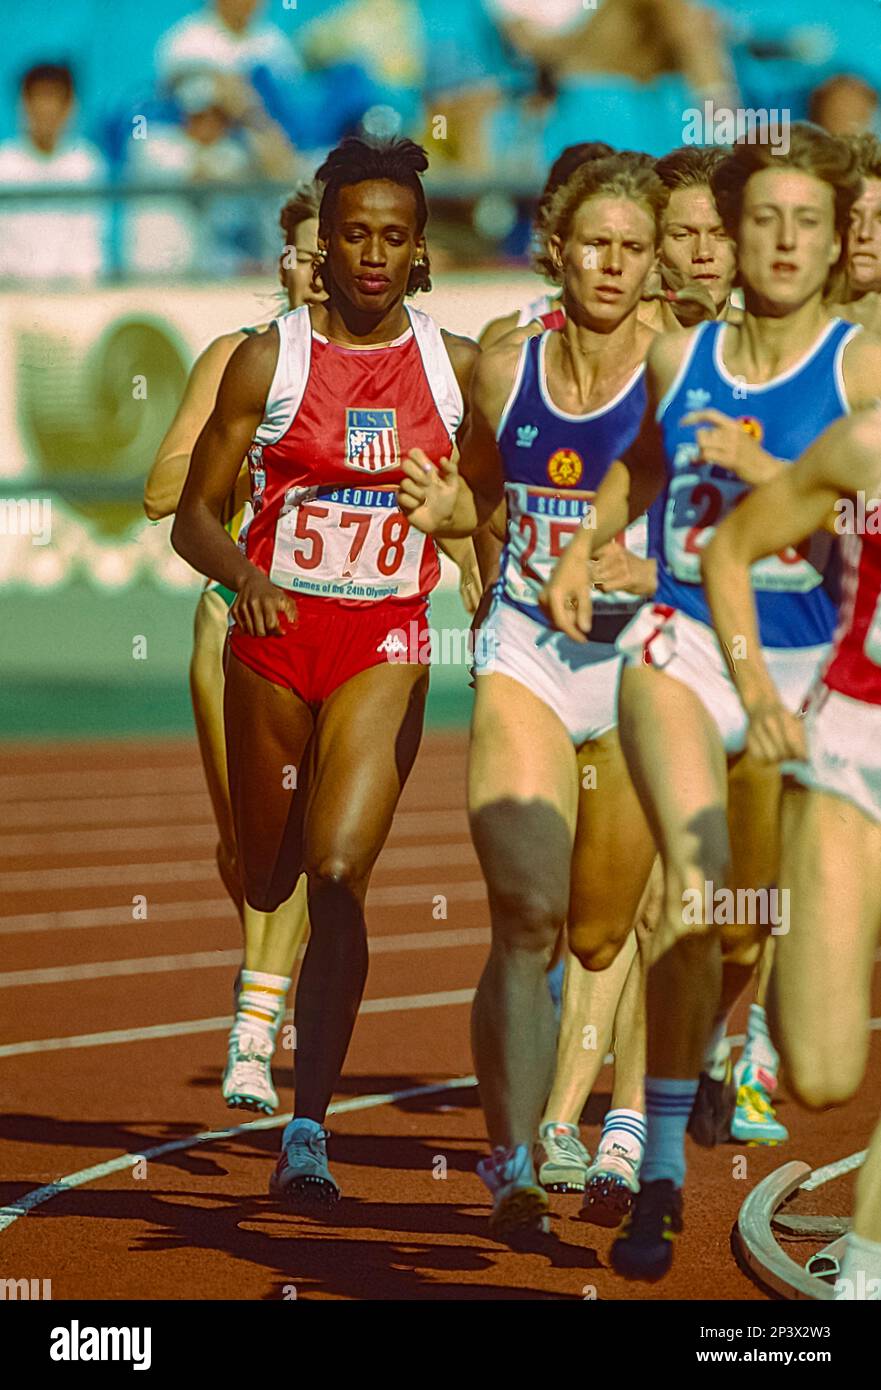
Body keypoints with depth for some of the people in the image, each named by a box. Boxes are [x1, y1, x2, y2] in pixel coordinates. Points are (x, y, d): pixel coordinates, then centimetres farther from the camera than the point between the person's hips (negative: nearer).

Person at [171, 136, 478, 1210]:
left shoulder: (457, 366, 2)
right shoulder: (269, 360, -3)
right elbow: (193, 516, -2)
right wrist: (242, 575, -21)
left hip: (387, 646, -1)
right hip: (275, 638, 1)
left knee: (338, 878, -18)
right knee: (265, 883, 14)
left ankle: (309, 1128, -15)